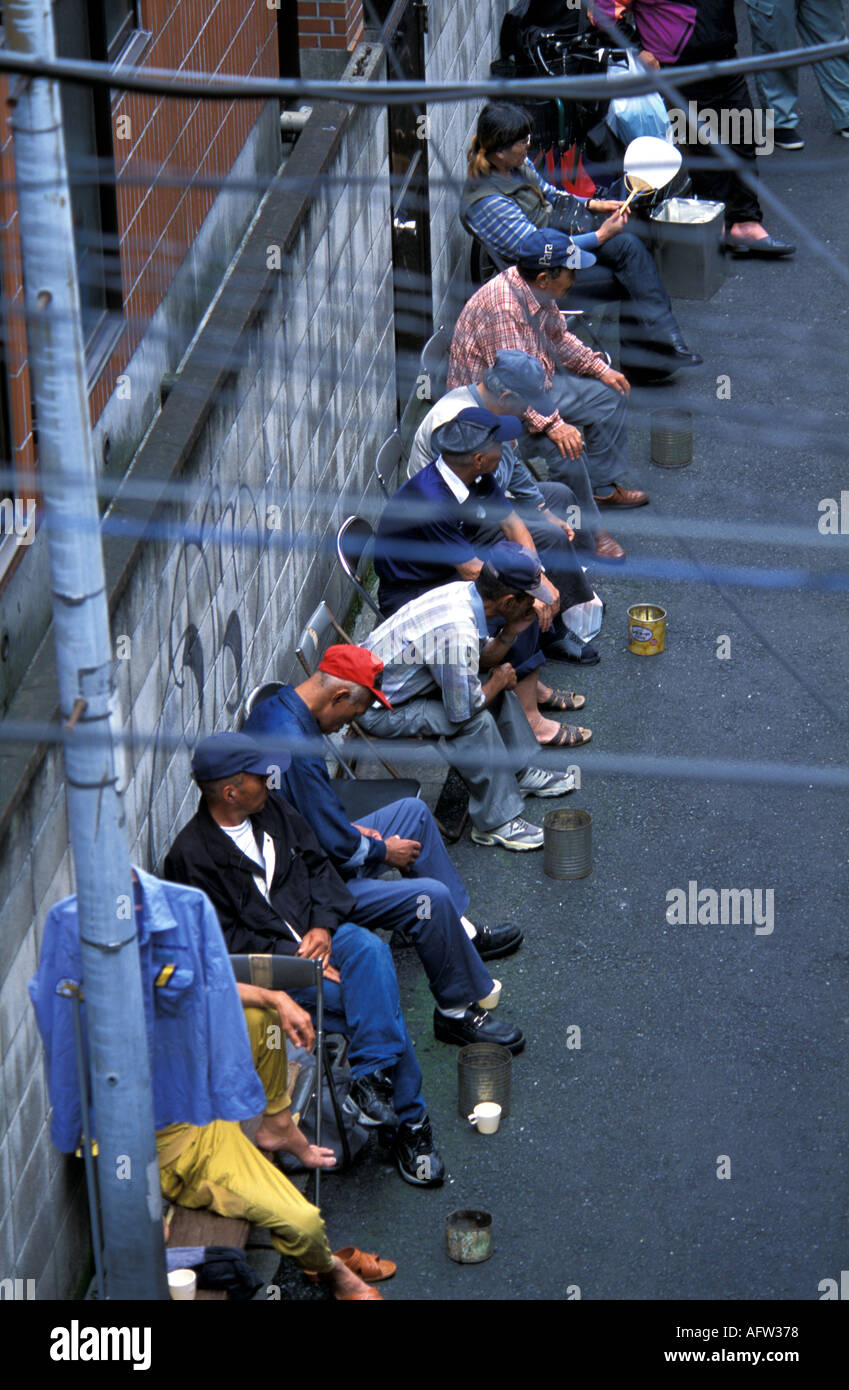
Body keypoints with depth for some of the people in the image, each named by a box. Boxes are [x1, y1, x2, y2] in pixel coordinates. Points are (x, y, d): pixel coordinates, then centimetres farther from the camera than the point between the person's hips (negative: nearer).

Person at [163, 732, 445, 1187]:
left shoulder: (272, 809, 11)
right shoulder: (190, 857, -10)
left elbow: (318, 866, 14)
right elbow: (224, 939, -12)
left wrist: (323, 926, -4)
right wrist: (295, 958, -18)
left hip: (315, 934, 6)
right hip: (265, 969, -5)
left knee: (370, 952, -30)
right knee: (380, 1001, -27)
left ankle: (371, 1077, -32)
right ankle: (406, 1118, -21)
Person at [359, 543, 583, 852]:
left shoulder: (465, 592, -8)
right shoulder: (458, 632, -35)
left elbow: (484, 658, 10)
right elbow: (464, 711, -26)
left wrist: (510, 632, -8)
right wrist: (499, 679, -9)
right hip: (379, 711, -10)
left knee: (499, 681, 12)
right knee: (478, 721, -24)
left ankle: (521, 773, 26)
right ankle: (496, 821, -12)